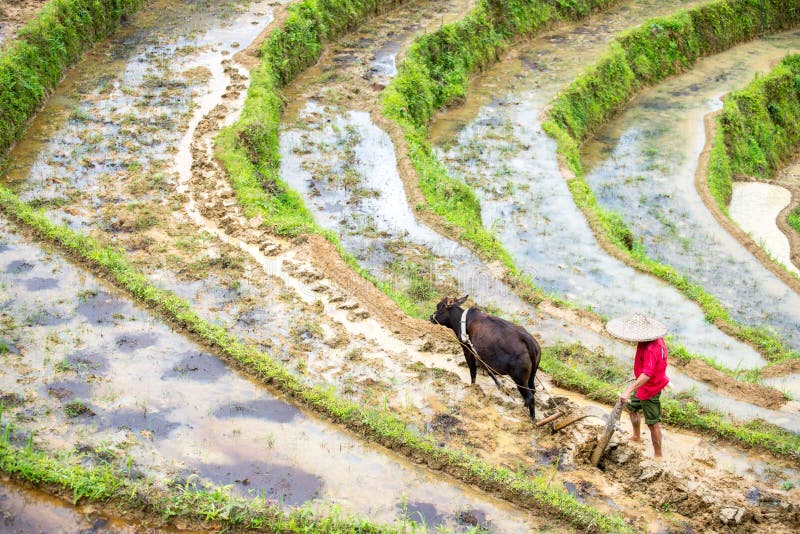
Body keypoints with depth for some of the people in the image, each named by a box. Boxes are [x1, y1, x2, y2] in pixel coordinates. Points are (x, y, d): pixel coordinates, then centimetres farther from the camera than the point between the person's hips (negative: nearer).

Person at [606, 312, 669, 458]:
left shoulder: (650, 349, -36)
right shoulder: (656, 339, -6)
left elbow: (646, 374, -44)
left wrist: (628, 391, -49)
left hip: (650, 388, -10)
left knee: (653, 422, 3)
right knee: (631, 407, 29)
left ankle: (658, 455, 18)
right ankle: (636, 437, 51)